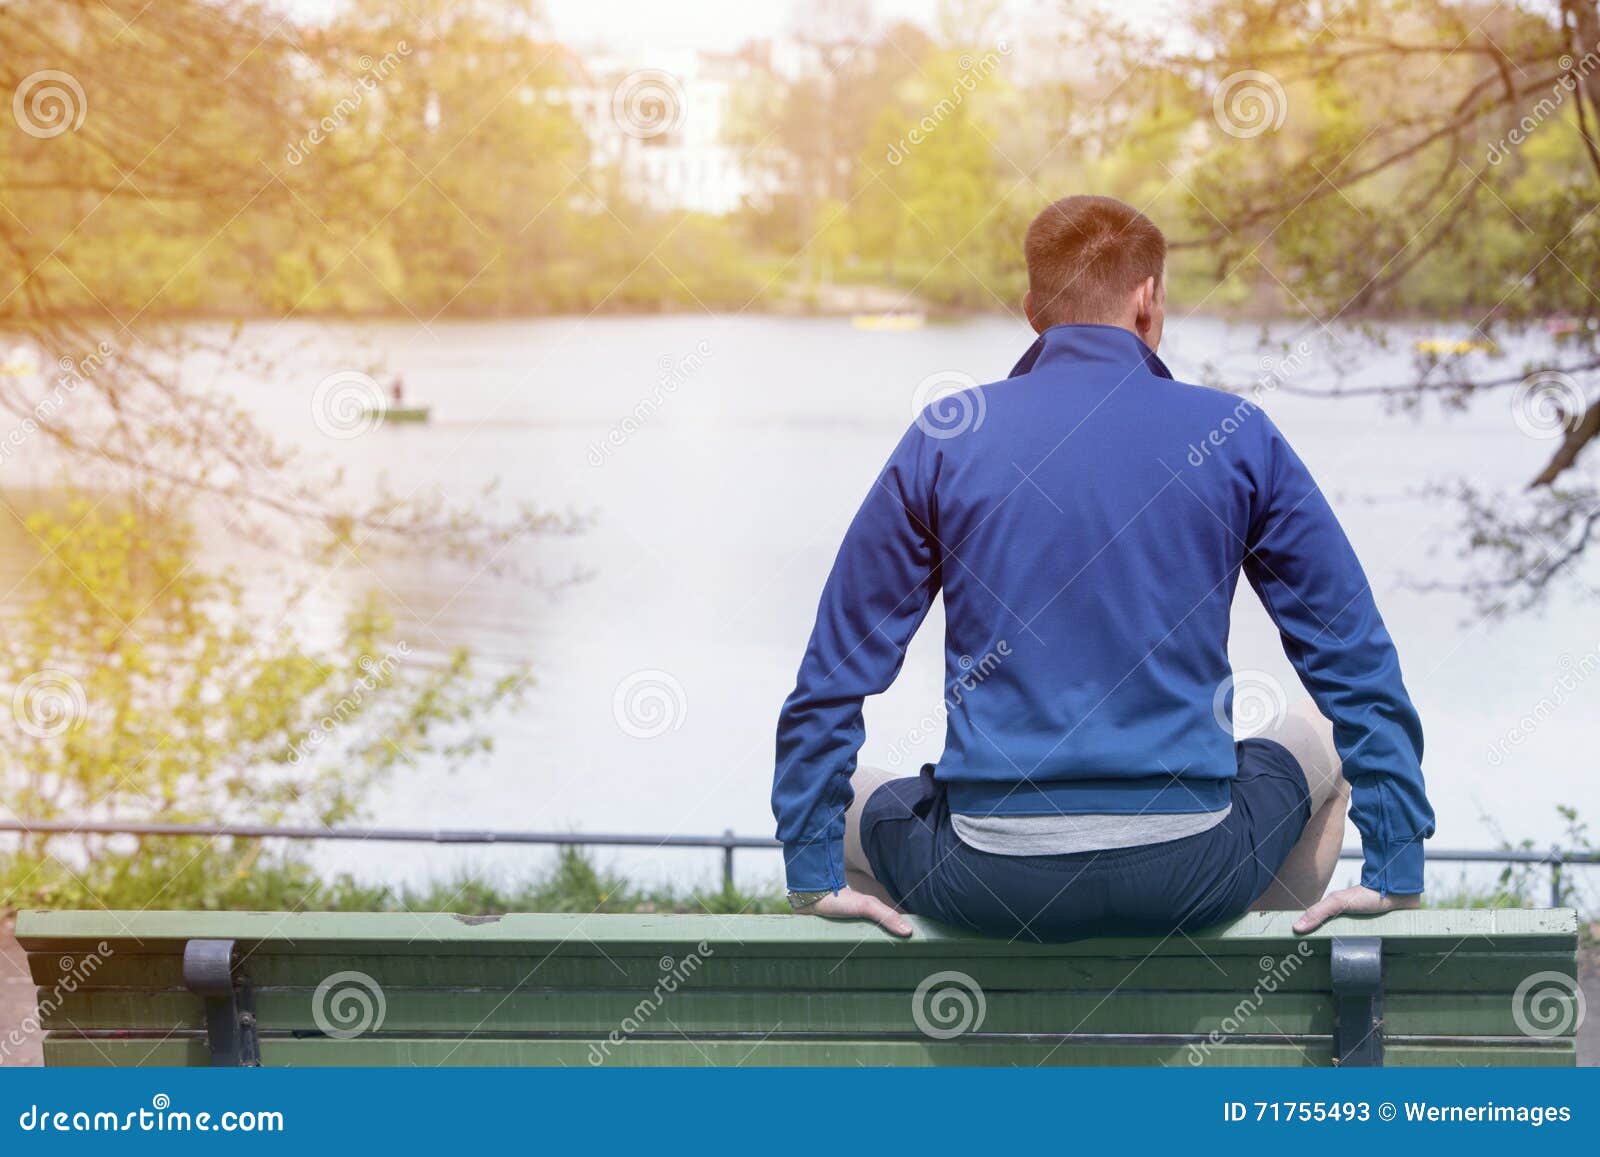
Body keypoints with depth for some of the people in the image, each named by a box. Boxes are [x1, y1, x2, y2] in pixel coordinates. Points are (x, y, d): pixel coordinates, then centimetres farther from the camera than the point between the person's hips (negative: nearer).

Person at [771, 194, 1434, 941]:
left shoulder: (943, 441, 3)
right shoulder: (1236, 437, 1)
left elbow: (835, 670, 5)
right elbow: (1355, 660, 4)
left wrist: (812, 880, 11)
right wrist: (1396, 876, 10)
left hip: (993, 881, 0)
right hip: (1189, 873, 0)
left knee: (849, 798, 33)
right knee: (1319, 738, 32)